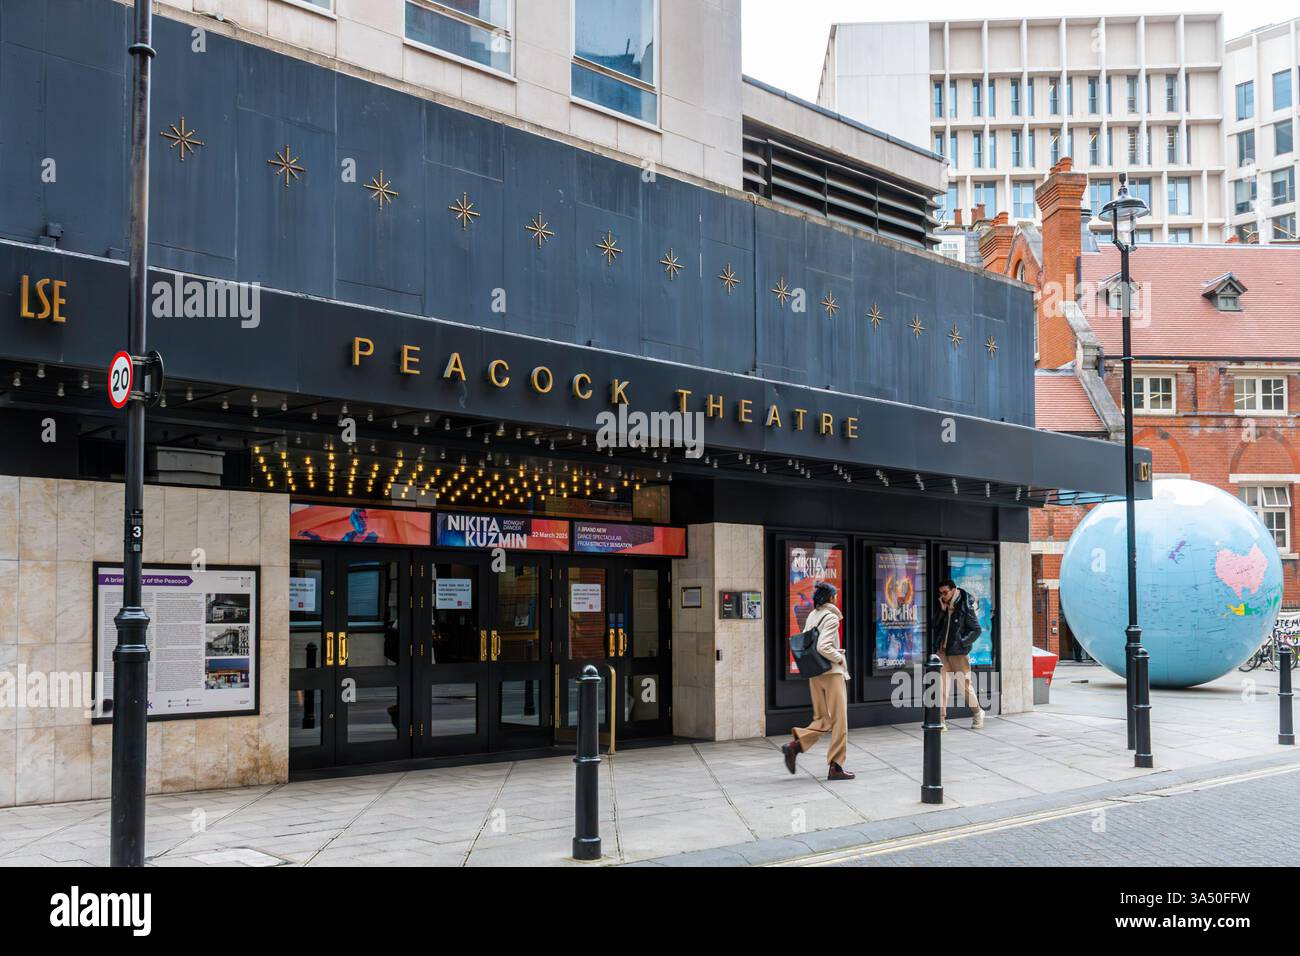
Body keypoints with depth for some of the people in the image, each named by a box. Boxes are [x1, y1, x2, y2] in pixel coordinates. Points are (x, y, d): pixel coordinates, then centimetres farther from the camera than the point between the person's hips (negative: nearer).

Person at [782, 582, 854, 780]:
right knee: (839, 719, 1)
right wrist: (840, 659, -11)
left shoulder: (811, 617, 9)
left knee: (822, 720, 15)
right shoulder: (831, 618, -14)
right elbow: (823, 647, -24)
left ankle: (795, 745, -4)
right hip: (832, 672, -8)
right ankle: (835, 767, 3)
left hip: (814, 675, 8)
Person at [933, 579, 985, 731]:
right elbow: (935, 626, 8)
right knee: (941, 685, 0)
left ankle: (978, 713, 24)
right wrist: (942, 611, -4)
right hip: (942, 652, 5)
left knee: (965, 685, 2)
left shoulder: (965, 608, -8)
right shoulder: (943, 607, 10)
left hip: (958, 653, -5)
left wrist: (962, 643, -15)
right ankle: (941, 720, 2)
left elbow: (976, 630, -6)